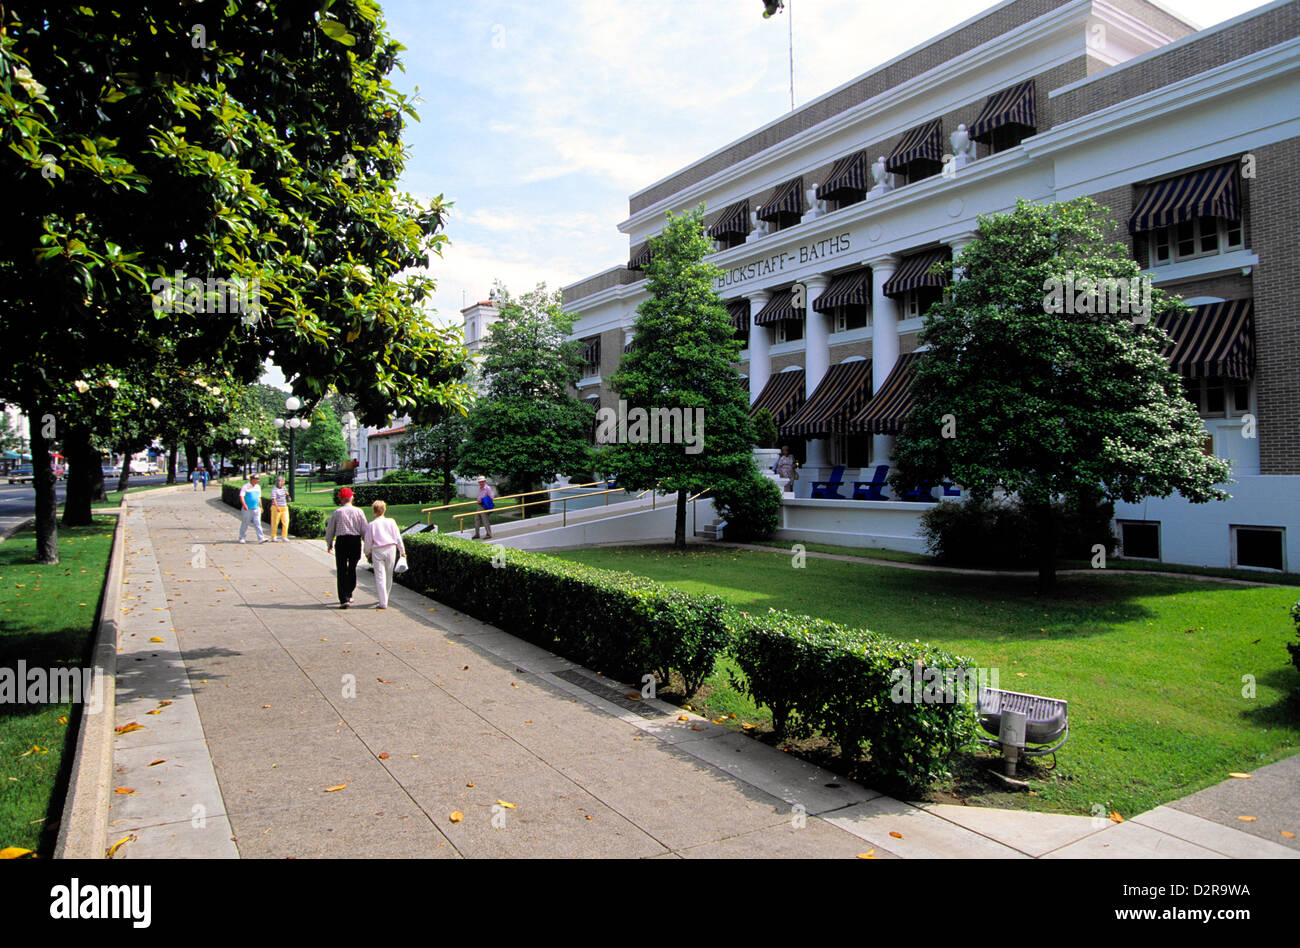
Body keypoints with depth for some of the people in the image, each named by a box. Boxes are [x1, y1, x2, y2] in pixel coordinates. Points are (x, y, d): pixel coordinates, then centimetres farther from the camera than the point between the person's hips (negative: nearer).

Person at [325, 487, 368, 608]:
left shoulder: (337, 513, 0)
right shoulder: (359, 512, 1)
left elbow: (330, 530, 8)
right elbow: (364, 530, 1)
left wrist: (329, 545, 23)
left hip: (341, 541, -2)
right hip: (356, 541, 2)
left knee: (342, 571, 0)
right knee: (352, 568, 17)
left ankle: (344, 599, -8)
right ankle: (349, 595, 28)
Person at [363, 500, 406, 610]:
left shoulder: (371, 525, -3)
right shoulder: (391, 521, 1)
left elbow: (368, 541, 2)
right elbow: (398, 537, 3)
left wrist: (367, 553, 18)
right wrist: (402, 550, 12)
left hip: (377, 551, -2)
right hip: (390, 549, 2)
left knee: (380, 577, 0)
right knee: (389, 576, 15)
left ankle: (383, 603, -3)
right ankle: (385, 599, 29)